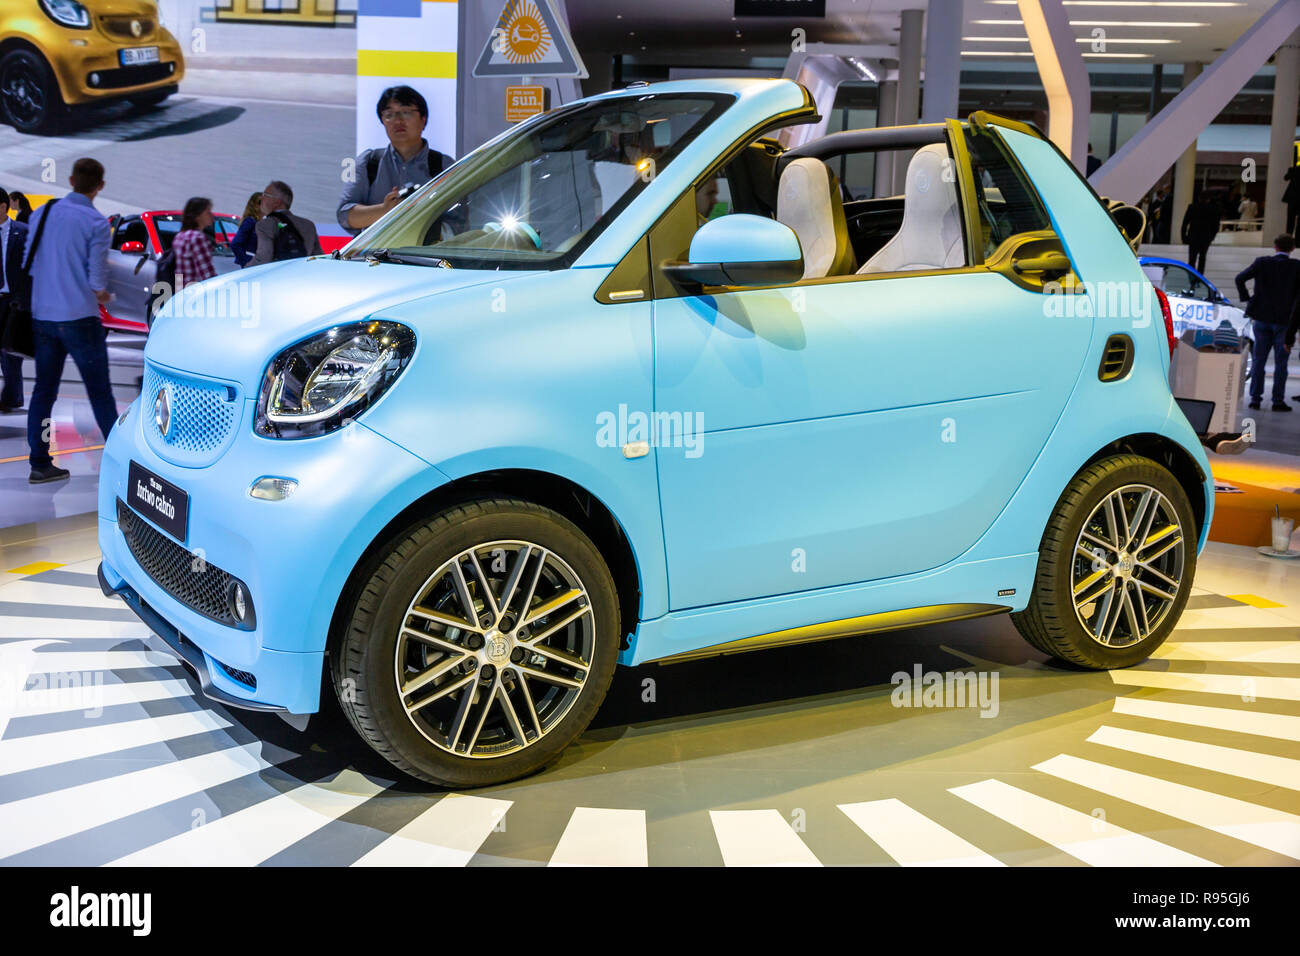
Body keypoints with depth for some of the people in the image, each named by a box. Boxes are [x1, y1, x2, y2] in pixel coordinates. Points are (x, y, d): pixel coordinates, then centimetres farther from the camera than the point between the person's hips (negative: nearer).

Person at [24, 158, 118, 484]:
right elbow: (97, 280, -13)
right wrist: (103, 295, 8)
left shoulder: (42, 213, 7)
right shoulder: (96, 223, -10)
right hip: (80, 317, -5)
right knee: (99, 392, 0)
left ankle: (40, 463, 11)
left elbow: (28, 262, 11)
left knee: (43, 391, 10)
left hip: (42, 316, 5)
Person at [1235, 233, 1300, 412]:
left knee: (1258, 360, 10)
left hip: (1262, 318, 2)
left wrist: (1246, 298, 2)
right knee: (1280, 362, 4)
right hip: (1284, 321, -2)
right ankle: (1278, 401, 3)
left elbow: (1240, 278, -6)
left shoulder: (1262, 263, -3)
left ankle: (1255, 398, 10)